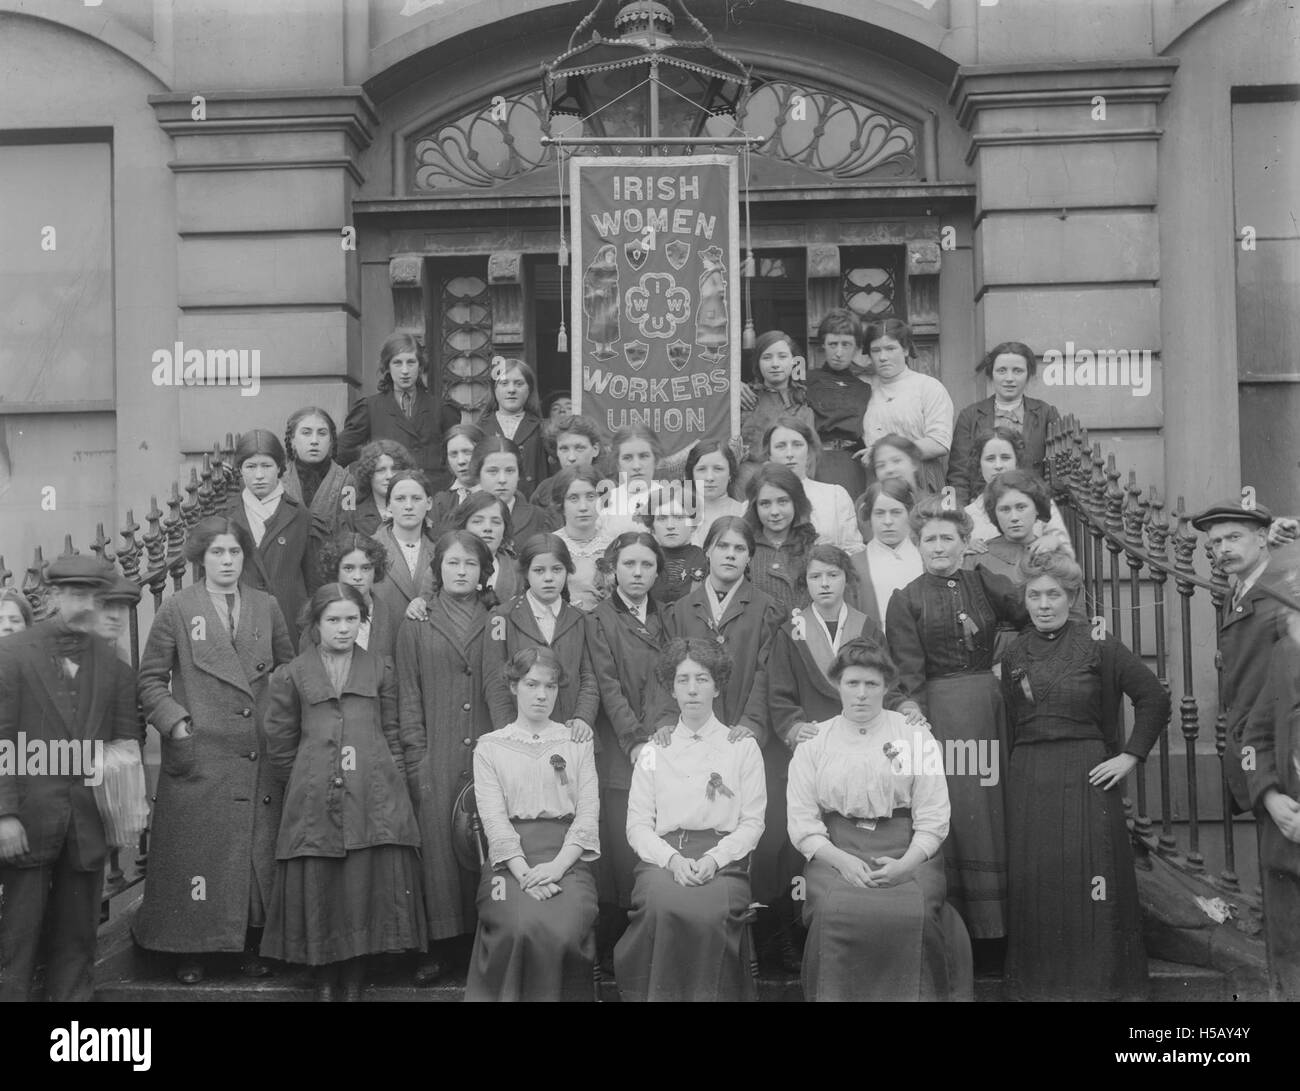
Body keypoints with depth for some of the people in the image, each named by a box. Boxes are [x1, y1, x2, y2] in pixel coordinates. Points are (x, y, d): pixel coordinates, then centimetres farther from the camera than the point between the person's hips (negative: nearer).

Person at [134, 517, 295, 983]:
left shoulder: (267, 607, 9)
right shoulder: (177, 608, 0)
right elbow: (151, 679, 2)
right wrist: (176, 721, -9)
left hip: (259, 757, 3)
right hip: (198, 759, -3)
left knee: (259, 853, 5)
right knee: (196, 854, 1)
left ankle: (253, 945, 17)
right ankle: (190, 949, 13)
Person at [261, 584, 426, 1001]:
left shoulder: (380, 670, 12)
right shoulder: (292, 675, 9)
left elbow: (393, 734, 14)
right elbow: (279, 743, 12)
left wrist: (394, 785, 7)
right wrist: (303, 785, 11)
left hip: (374, 797, 1)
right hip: (314, 801, 0)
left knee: (369, 887, -2)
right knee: (318, 892, 1)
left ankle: (354, 982, 10)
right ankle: (324, 982, 15)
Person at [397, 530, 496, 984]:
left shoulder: (496, 622, 10)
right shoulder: (415, 625, 7)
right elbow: (408, 695, 5)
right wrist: (416, 758, -2)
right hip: (436, 757, -1)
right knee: (438, 844, -2)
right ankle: (441, 943, 5)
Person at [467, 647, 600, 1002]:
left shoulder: (578, 742, 17)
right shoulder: (489, 746, 13)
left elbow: (588, 813, 6)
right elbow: (493, 817, 1)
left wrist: (557, 866, -11)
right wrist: (524, 871, -15)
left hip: (566, 856, 1)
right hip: (511, 859, -1)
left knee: (564, 931, -28)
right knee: (519, 929, -30)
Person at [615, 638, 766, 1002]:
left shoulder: (742, 746, 14)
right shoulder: (653, 750, 17)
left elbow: (752, 822, 6)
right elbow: (638, 825, 9)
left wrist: (713, 859, -11)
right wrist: (673, 858, -10)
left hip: (724, 858, -1)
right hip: (663, 856, 1)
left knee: (710, 912, -34)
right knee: (662, 904, -33)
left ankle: (710, 993, -15)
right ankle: (660, 994, -16)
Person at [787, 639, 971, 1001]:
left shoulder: (916, 736, 10)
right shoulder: (813, 743, 11)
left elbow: (933, 820, 4)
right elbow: (802, 825, 4)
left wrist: (904, 865, -13)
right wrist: (843, 861, -13)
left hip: (906, 852, 0)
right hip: (835, 852, 0)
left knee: (913, 912, -29)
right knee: (835, 912, -29)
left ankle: (915, 993, -8)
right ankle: (834, 996, -9)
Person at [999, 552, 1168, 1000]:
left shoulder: (1097, 645, -2)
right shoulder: (1014, 656, 10)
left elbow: (1154, 698, -4)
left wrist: (1131, 756, -7)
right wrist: (1019, 769, 6)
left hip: (1085, 776, -4)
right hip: (1028, 780, 4)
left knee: (1089, 881, -4)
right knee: (1034, 884, 5)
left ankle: (1102, 985, 8)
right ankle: (1040, 984, 15)